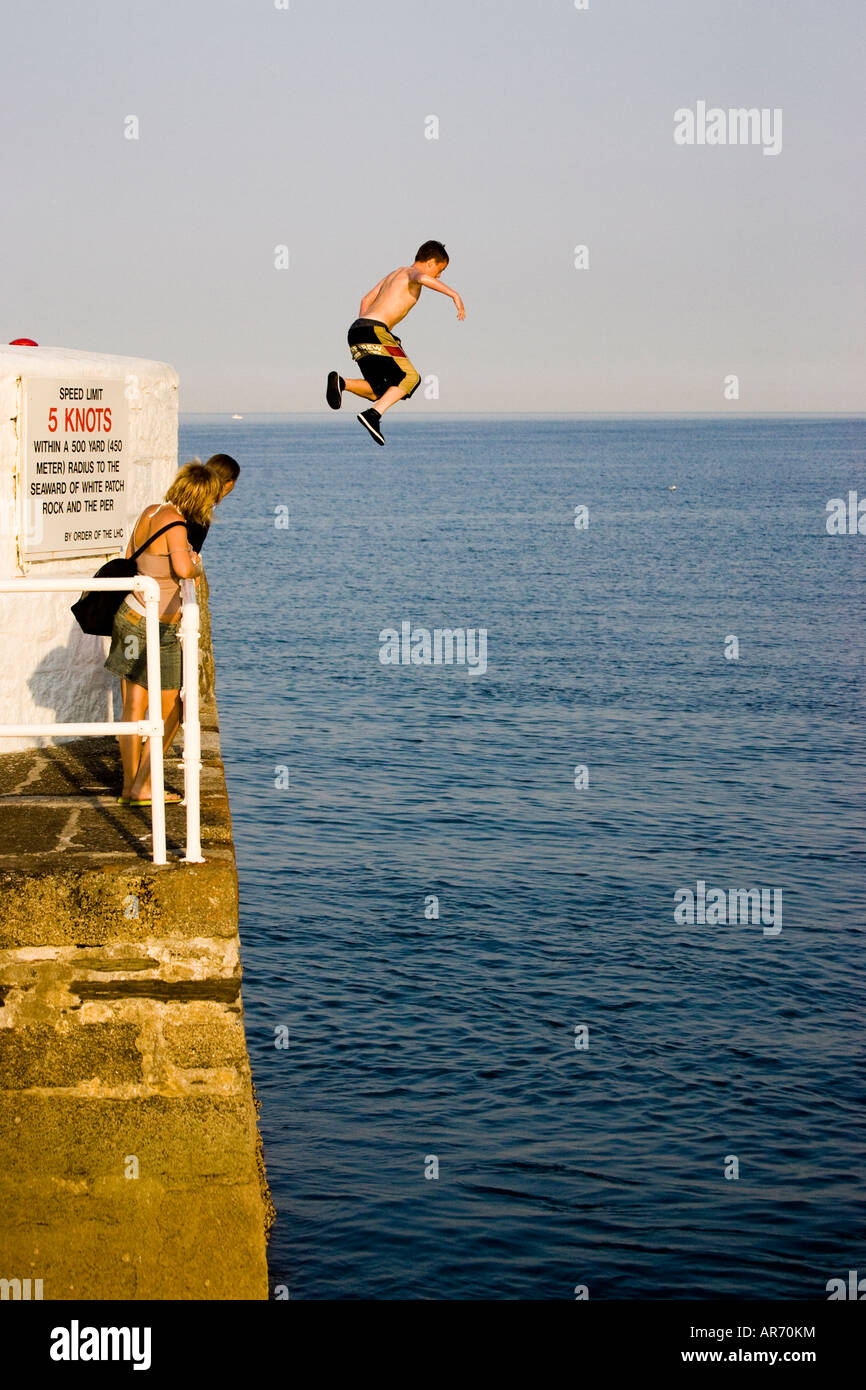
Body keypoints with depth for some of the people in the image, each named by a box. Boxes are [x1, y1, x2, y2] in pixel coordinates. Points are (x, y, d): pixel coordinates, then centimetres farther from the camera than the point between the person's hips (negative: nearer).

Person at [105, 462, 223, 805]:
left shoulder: (150, 512, 7)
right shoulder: (175, 522, -19)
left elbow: (130, 559, 19)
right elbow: (183, 569, -33)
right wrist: (197, 566, -12)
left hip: (129, 613, 8)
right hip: (157, 629, -8)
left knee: (133, 707, 12)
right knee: (169, 713, 7)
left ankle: (129, 785, 16)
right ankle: (143, 785, 9)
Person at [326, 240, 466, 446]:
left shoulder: (395, 273, 28)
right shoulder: (412, 272, 1)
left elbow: (366, 300, 29)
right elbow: (422, 278, -25)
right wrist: (454, 295, -23)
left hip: (357, 330, 9)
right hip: (374, 330, -9)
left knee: (377, 392, 13)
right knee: (410, 377, -8)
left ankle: (341, 382, -9)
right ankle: (374, 414, -22)